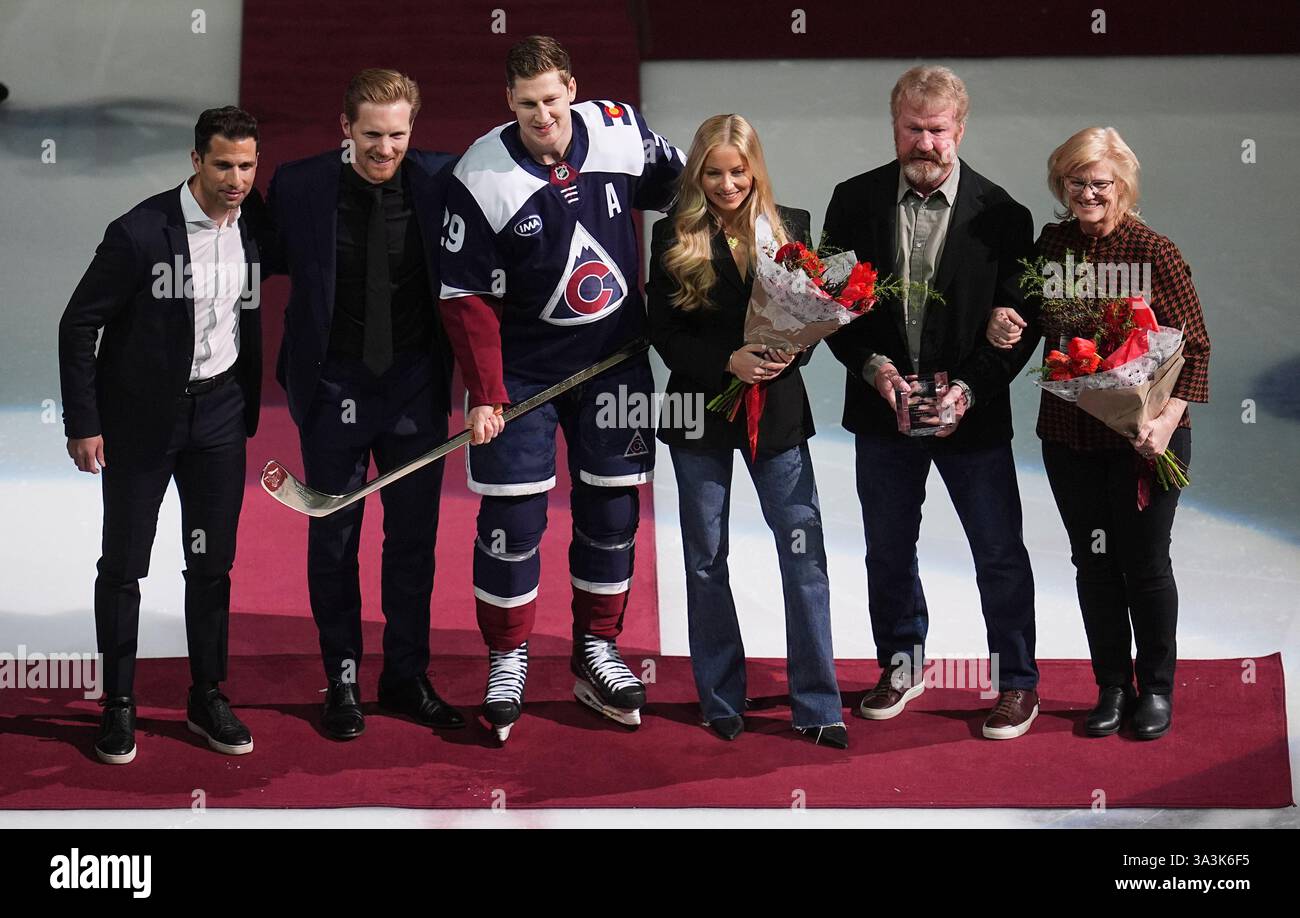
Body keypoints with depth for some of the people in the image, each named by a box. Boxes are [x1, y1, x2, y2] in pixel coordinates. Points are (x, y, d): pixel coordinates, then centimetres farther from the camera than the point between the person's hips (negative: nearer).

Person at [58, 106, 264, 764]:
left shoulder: (255, 234, 0)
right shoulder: (141, 232, -16)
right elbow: (79, 325, -10)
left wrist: (248, 410, 13)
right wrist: (83, 424, -11)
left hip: (217, 414, 4)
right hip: (140, 419, -4)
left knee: (212, 562, 9)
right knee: (124, 566, 5)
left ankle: (208, 698, 22)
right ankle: (118, 705, 17)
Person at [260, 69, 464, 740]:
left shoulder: (440, 180, -6)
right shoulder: (299, 186, -8)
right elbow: (272, 261, 6)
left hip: (416, 385, 1)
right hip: (334, 388, -1)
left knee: (414, 538, 10)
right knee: (333, 539, 8)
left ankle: (407, 677, 24)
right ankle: (342, 681, 22)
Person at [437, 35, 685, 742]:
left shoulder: (622, 130, -8)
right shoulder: (480, 179, -16)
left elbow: (677, 189, 12)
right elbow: (467, 298, -12)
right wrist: (484, 394, -15)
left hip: (614, 358, 3)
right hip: (521, 368, -3)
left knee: (611, 508, 8)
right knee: (512, 517, -3)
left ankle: (595, 653, 24)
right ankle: (506, 659, 15)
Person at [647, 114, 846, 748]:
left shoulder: (791, 227, 4)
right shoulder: (673, 237, -1)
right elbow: (663, 330, -5)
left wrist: (792, 350, -16)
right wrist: (728, 361, -19)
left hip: (777, 410, 0)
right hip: (701, 407, 0)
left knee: (804, 552, -5)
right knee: (705, 559, 8)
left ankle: (817, 706, 3)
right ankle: (720, 698, 22)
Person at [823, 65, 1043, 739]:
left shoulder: (1000, 214, -8)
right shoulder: (854, 201, -2)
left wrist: (968, 388, -18)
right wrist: (872, 366, -15)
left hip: (972, 412, -2)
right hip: (882, 407, 2)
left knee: (1000, 554, 5)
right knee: (888, 551, 16)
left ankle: (1016, 683, 21)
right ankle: (901, 664, 36)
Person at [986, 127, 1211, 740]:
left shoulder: (1154, 253, -11)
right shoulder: (1050, 244, 2)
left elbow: (1194, 348, -9)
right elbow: (1028, 328, 13)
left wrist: (1167, 421, -21)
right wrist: (1004, 328, -10)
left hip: (1142, 438, -4)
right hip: (1069, 435, 4)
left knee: (1145, 563, 6)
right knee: (1093, 563, 12)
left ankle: (1156, 689, 25)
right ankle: (1112, 688, 27)